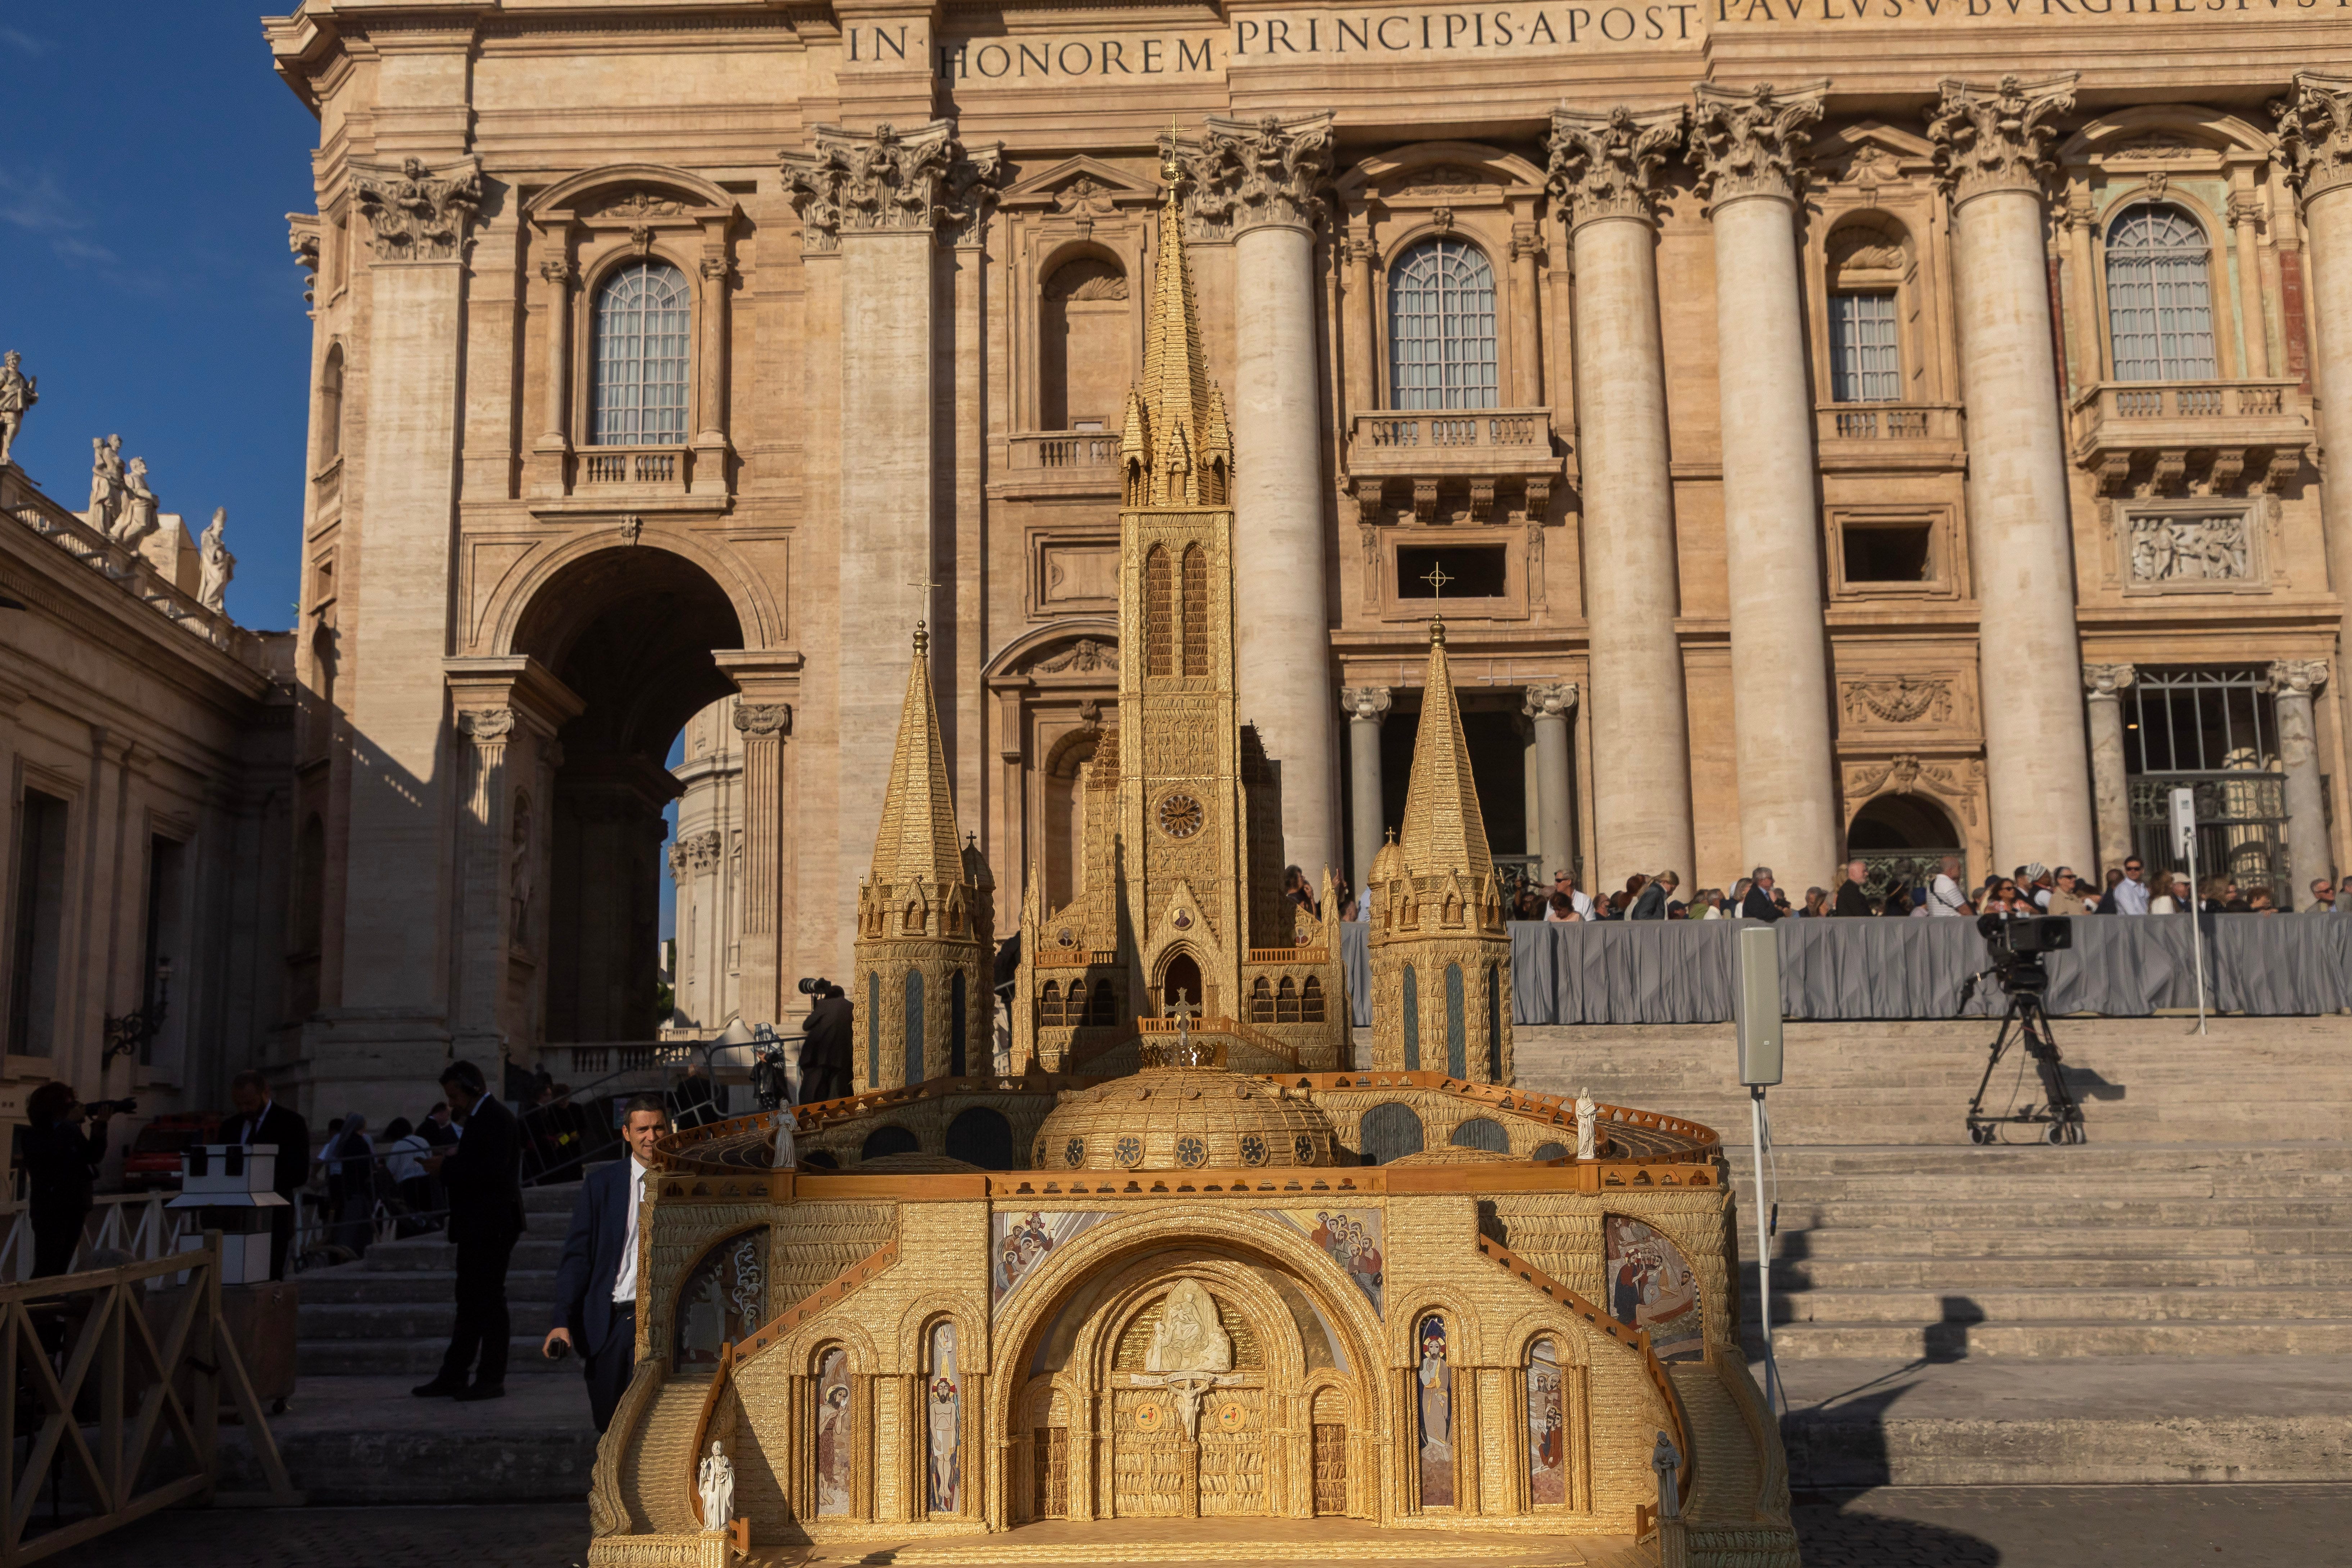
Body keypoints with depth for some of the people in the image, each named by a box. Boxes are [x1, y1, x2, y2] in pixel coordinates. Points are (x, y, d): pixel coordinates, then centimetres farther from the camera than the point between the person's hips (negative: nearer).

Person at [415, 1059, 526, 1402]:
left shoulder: (497, 1118, -14)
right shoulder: (480, 1117, 17)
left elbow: (493, 1172, -23)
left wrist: (448, 1169, -18)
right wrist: (447, 1165, 7)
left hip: (492, 1227, -10)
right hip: (477, 1227, 10)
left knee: (489, 1300, -5)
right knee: (469, 1302, 12)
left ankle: (492, 1379, 0)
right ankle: (453, 1376, 17)